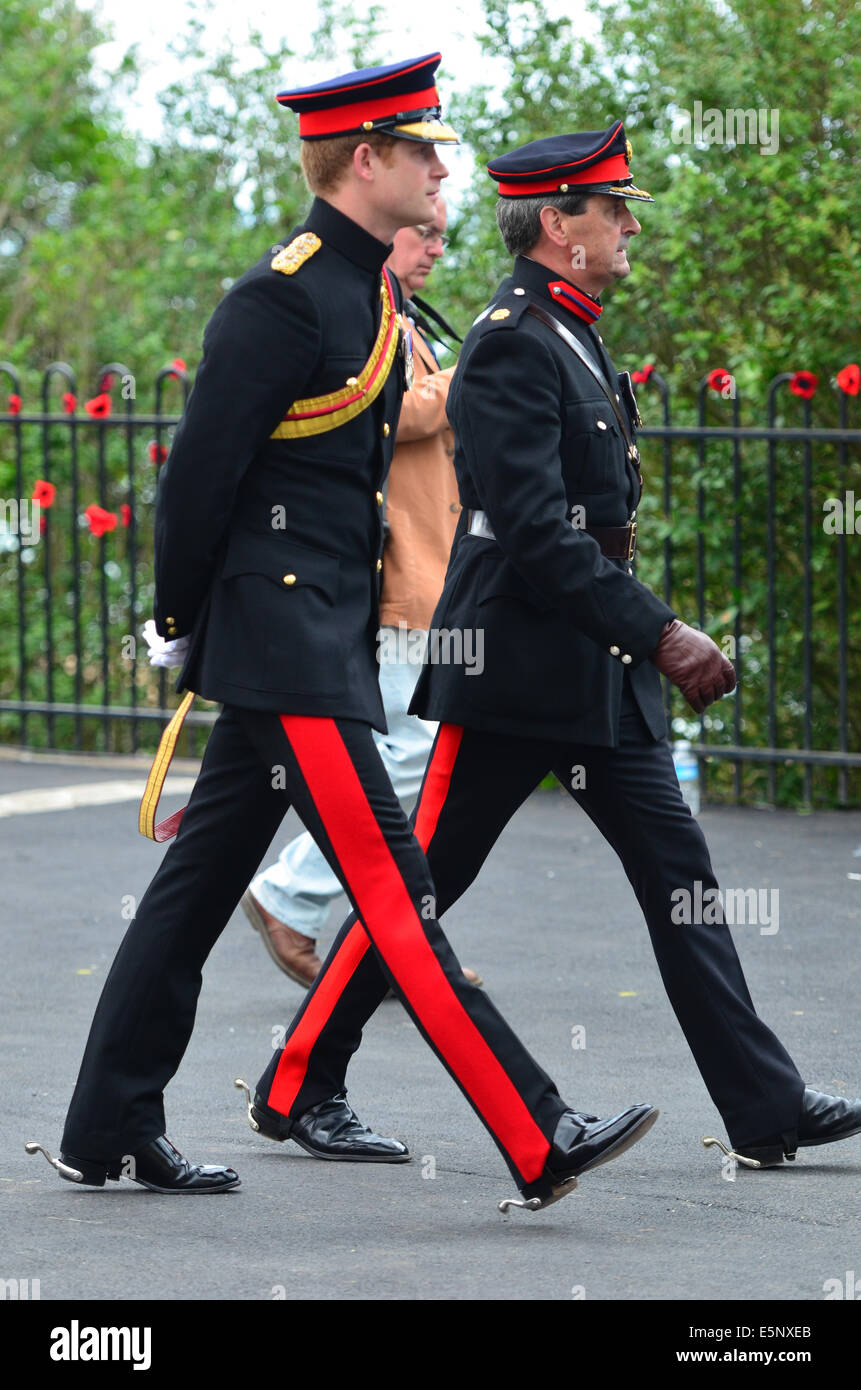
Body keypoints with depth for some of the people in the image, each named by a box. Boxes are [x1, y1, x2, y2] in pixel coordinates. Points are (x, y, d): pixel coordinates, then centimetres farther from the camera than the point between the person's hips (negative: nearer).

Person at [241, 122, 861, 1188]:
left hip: (597, 672, 9)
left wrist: (648, 640, 18)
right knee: (420, 883, 1)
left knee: (678, 878, 4)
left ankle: (766, 1109, 2)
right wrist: (660, 634, -24)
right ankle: (297, 1088, 13)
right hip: (515, 670, -9)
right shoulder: (511, 343, -16)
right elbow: (536, 532, -24)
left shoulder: (574, 337, 14)